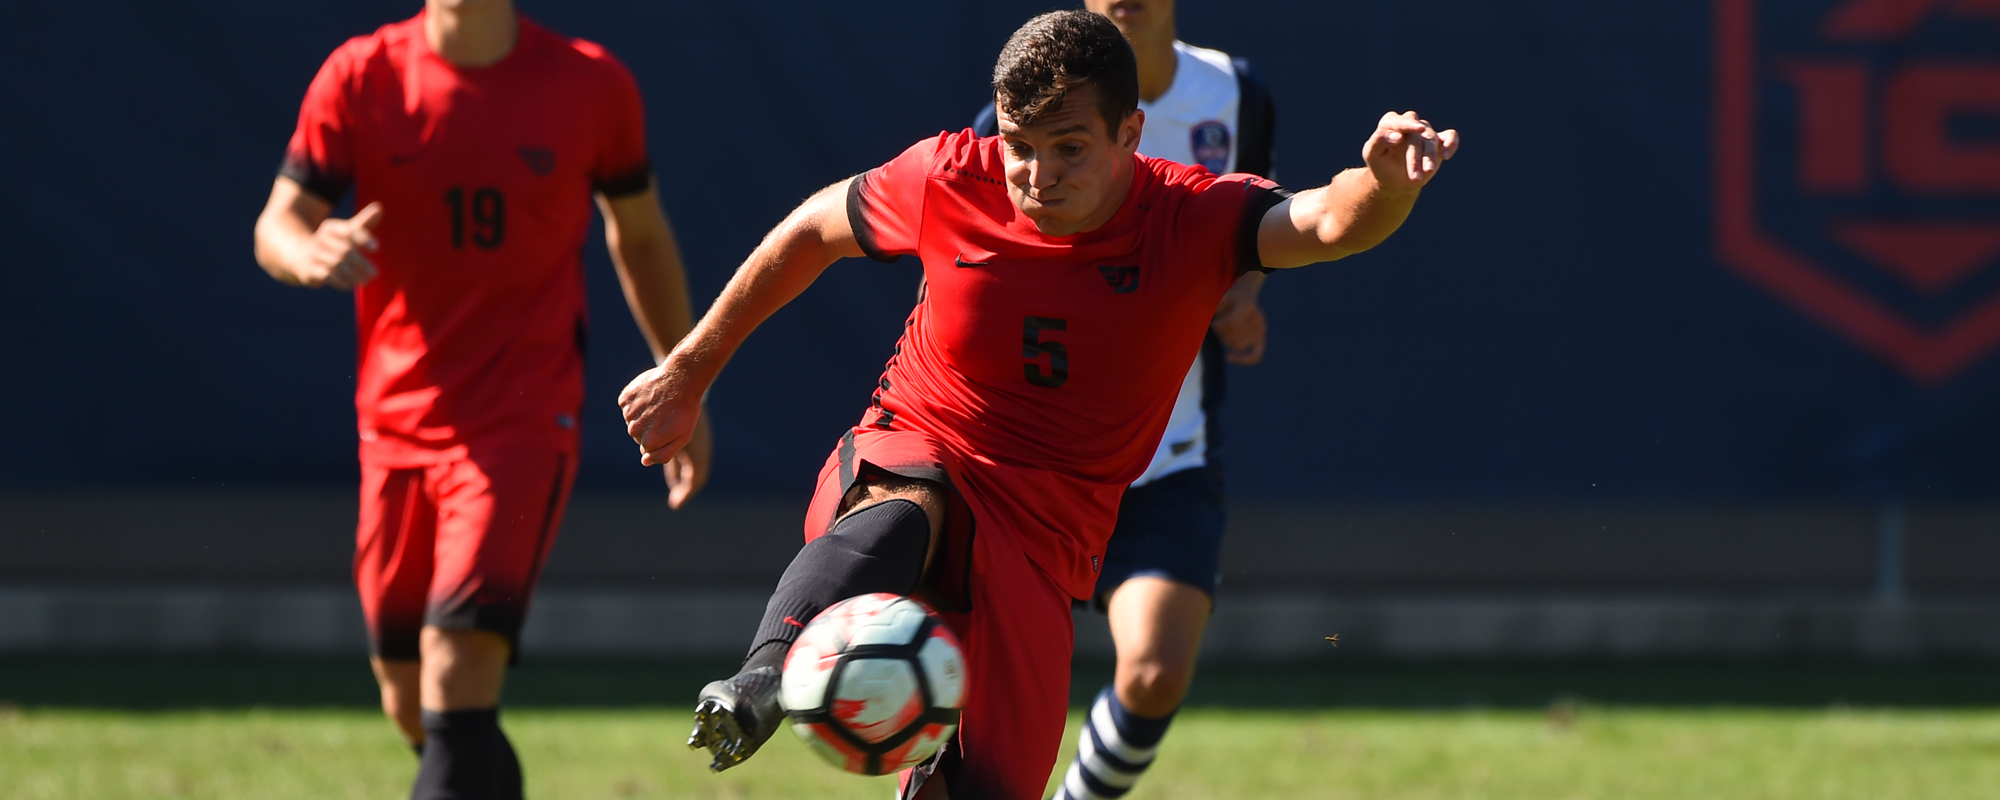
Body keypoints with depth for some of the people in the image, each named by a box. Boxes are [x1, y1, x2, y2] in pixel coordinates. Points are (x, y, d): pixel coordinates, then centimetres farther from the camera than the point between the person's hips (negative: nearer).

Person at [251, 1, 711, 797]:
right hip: (396, 423, 3)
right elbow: (276, 224, -5)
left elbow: (639, 234, 12)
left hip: (525, 423, -3)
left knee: (457, 678, -20)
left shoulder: (591, 84, -3)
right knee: (410, 707, 10)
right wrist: (311, 253, -30)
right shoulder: (360, 77, -2)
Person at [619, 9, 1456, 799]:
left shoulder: (1192, 220, -11)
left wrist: (1384, 184, -55)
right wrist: (689, 370, 18)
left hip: (1041, 545, 1)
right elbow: (815, 230, 11)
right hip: (902, 469, -1)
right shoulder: (950, 181, -7)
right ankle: (764, 683, -63)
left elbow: (1330, 223, -30)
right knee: (900, 516, -40)